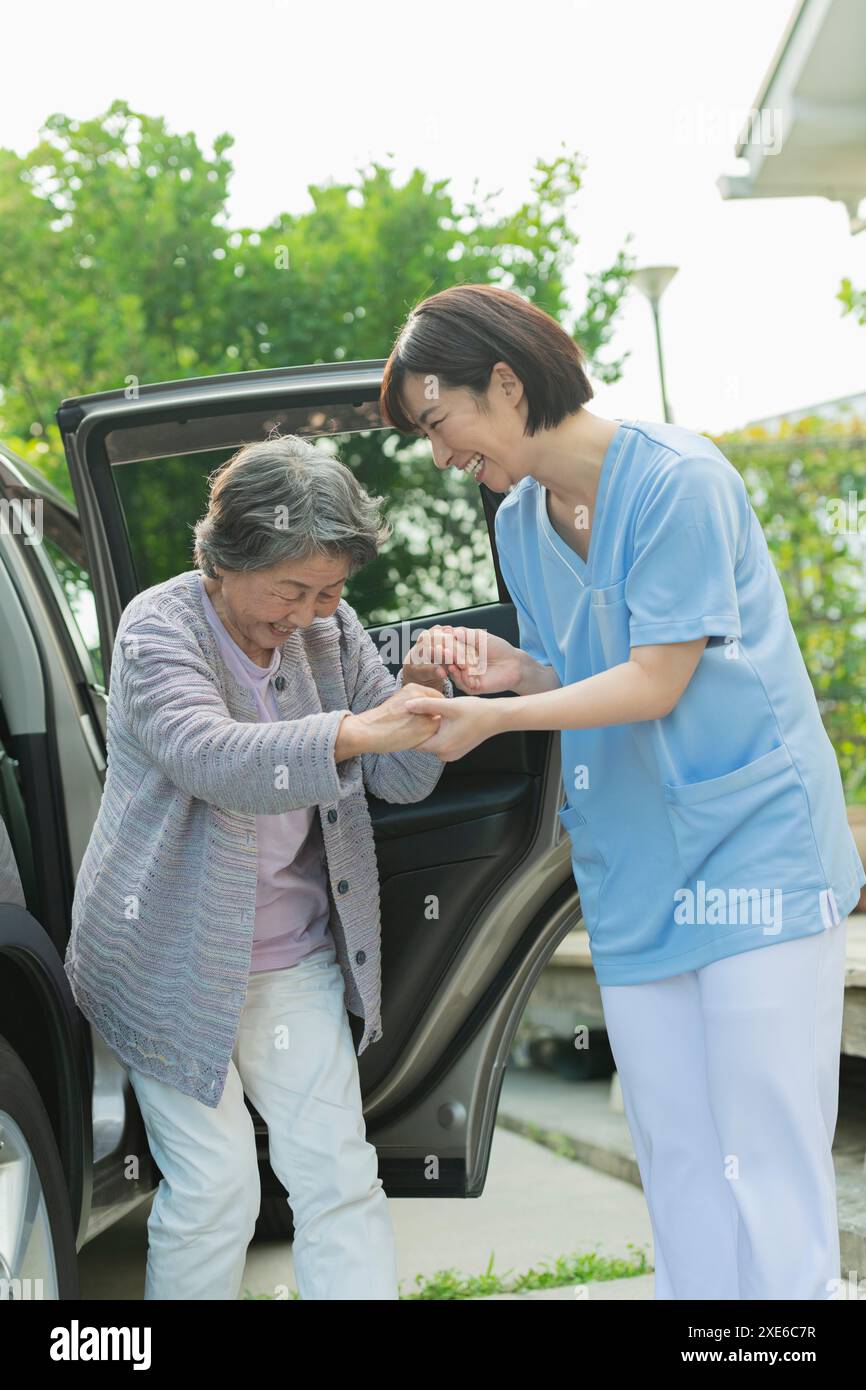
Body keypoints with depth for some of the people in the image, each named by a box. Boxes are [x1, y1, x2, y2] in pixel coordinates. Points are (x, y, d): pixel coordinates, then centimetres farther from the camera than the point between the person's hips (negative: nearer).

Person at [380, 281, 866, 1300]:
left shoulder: (679, 480, -13)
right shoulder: (520, 520, 11)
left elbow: (656, 682, -14)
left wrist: (494, 718, -12)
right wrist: (511, 669, -3)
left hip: (752, 853, -7)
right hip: (635, 887, 7)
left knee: (768, 1169, -7)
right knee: (677, 1171, 9)